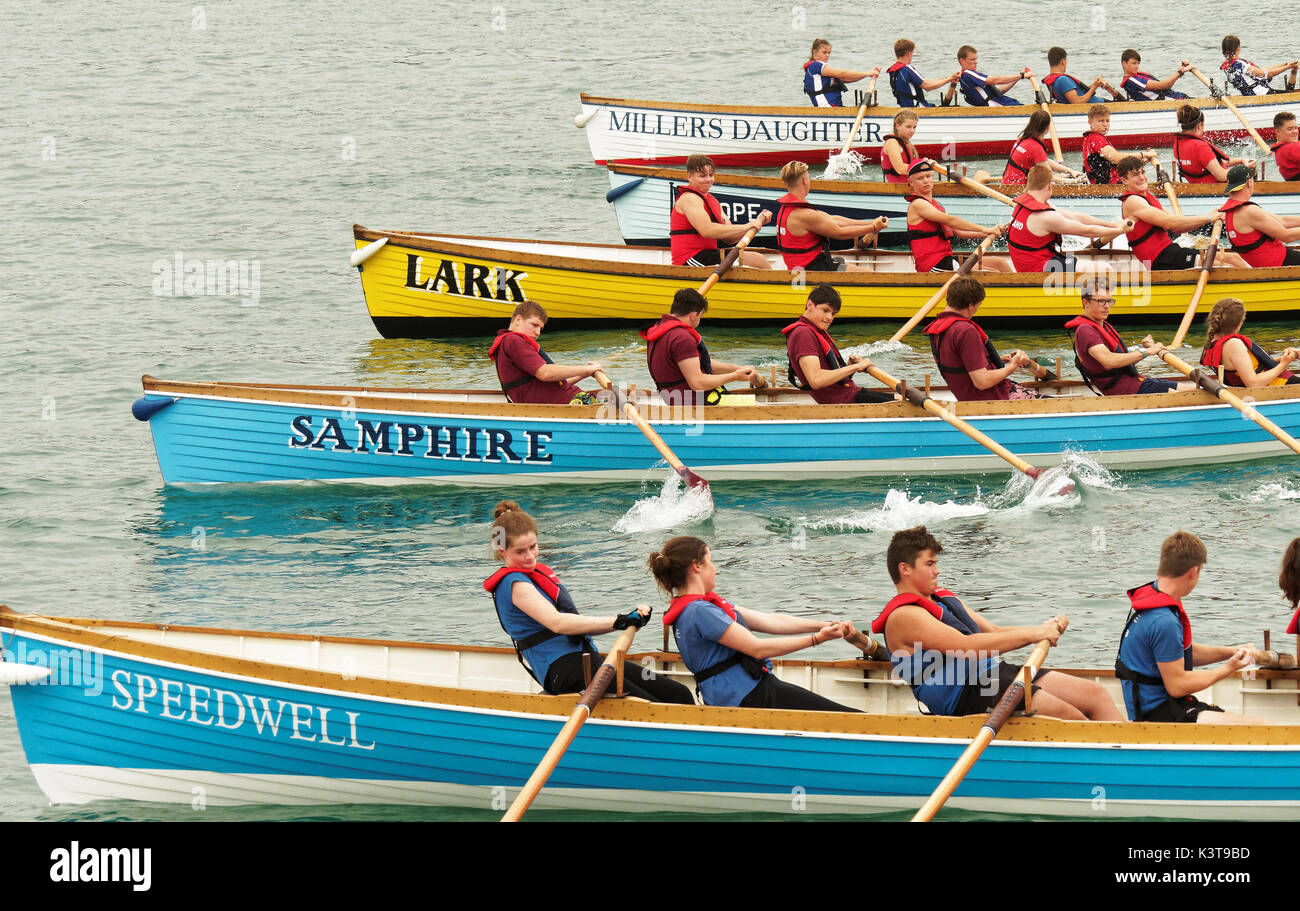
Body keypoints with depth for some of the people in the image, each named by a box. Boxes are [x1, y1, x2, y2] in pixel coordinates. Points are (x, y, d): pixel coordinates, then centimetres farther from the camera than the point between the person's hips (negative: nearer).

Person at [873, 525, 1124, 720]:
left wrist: (1046, 629, 4)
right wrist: (1031, 634, -19)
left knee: (1096, 695, -3)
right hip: (965, 696, -10)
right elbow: (967, 647, -19)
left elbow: (994, 633, 22)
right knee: (1068, 715, -25)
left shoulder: (944, 599, 24)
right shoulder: (903, 616, -8)